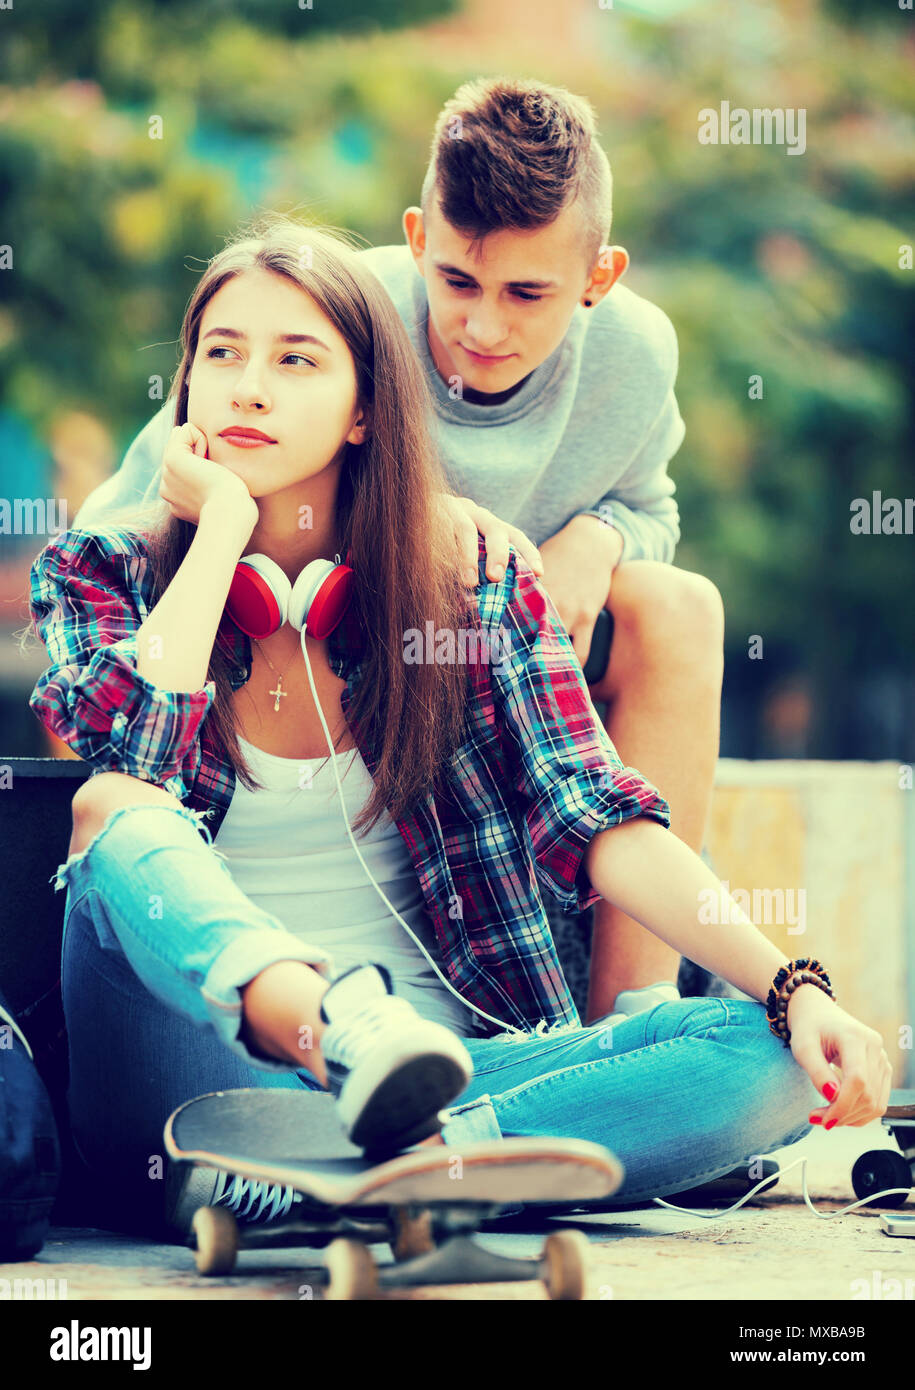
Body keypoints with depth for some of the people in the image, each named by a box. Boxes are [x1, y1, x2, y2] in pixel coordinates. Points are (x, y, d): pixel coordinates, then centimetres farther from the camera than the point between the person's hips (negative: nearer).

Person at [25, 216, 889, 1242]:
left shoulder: (475, 584, 7)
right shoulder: (99, 573, 8)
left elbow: (601, 828, -4)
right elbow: (126, 753, -14)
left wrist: (794, 992, -18)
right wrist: (224, 523, -6)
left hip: (444, 1060, 2)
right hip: (202, 1072, -1)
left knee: (768, 1060, -21)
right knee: (118, 814, -30)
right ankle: (357, 1038, -57)